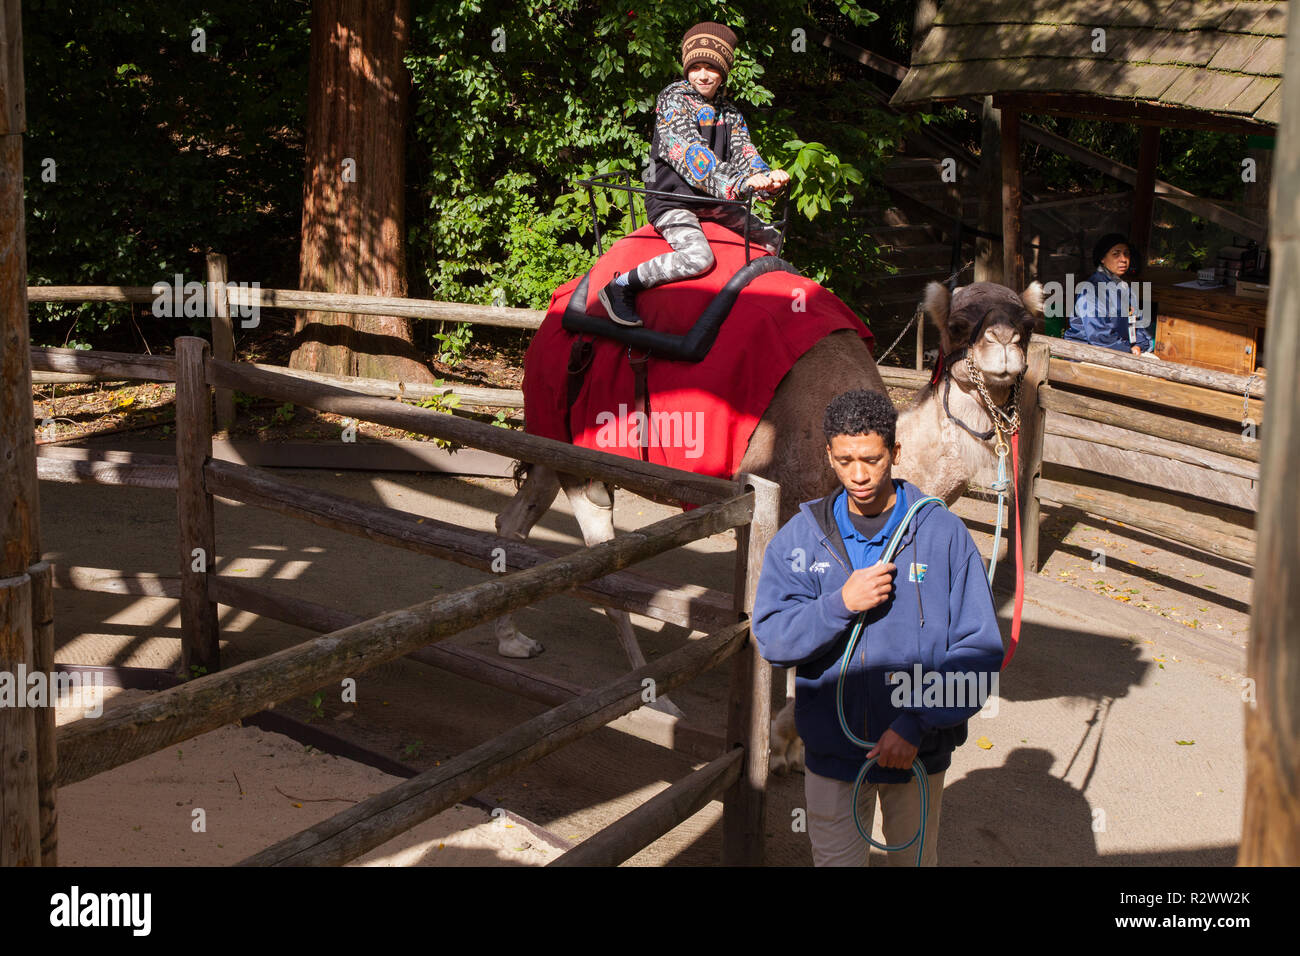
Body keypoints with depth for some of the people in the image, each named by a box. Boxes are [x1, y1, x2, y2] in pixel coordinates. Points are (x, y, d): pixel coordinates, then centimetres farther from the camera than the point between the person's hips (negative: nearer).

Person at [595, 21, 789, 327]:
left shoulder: (729, 111, 13)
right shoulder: (673, 99, -11)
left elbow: (744, 153, 1)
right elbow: (691, 154, -24)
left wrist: (767, 176, -24)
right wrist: (737, 183, -36)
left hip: (714, 202, 8)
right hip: (671, 201, -8)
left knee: (771, 239, 13)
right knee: (698, 256, -33)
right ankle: (619, 288, -26)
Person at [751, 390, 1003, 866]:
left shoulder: (942, 532, -9)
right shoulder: (800, 537, -3)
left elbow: (979, 649, -11)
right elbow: (772, 638, -9)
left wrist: (917, 723, -20)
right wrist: (841, 603, -24)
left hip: (918, 750, 0)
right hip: (831, 750, 0)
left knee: (915, 857, 20)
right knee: (835, 859, 13)